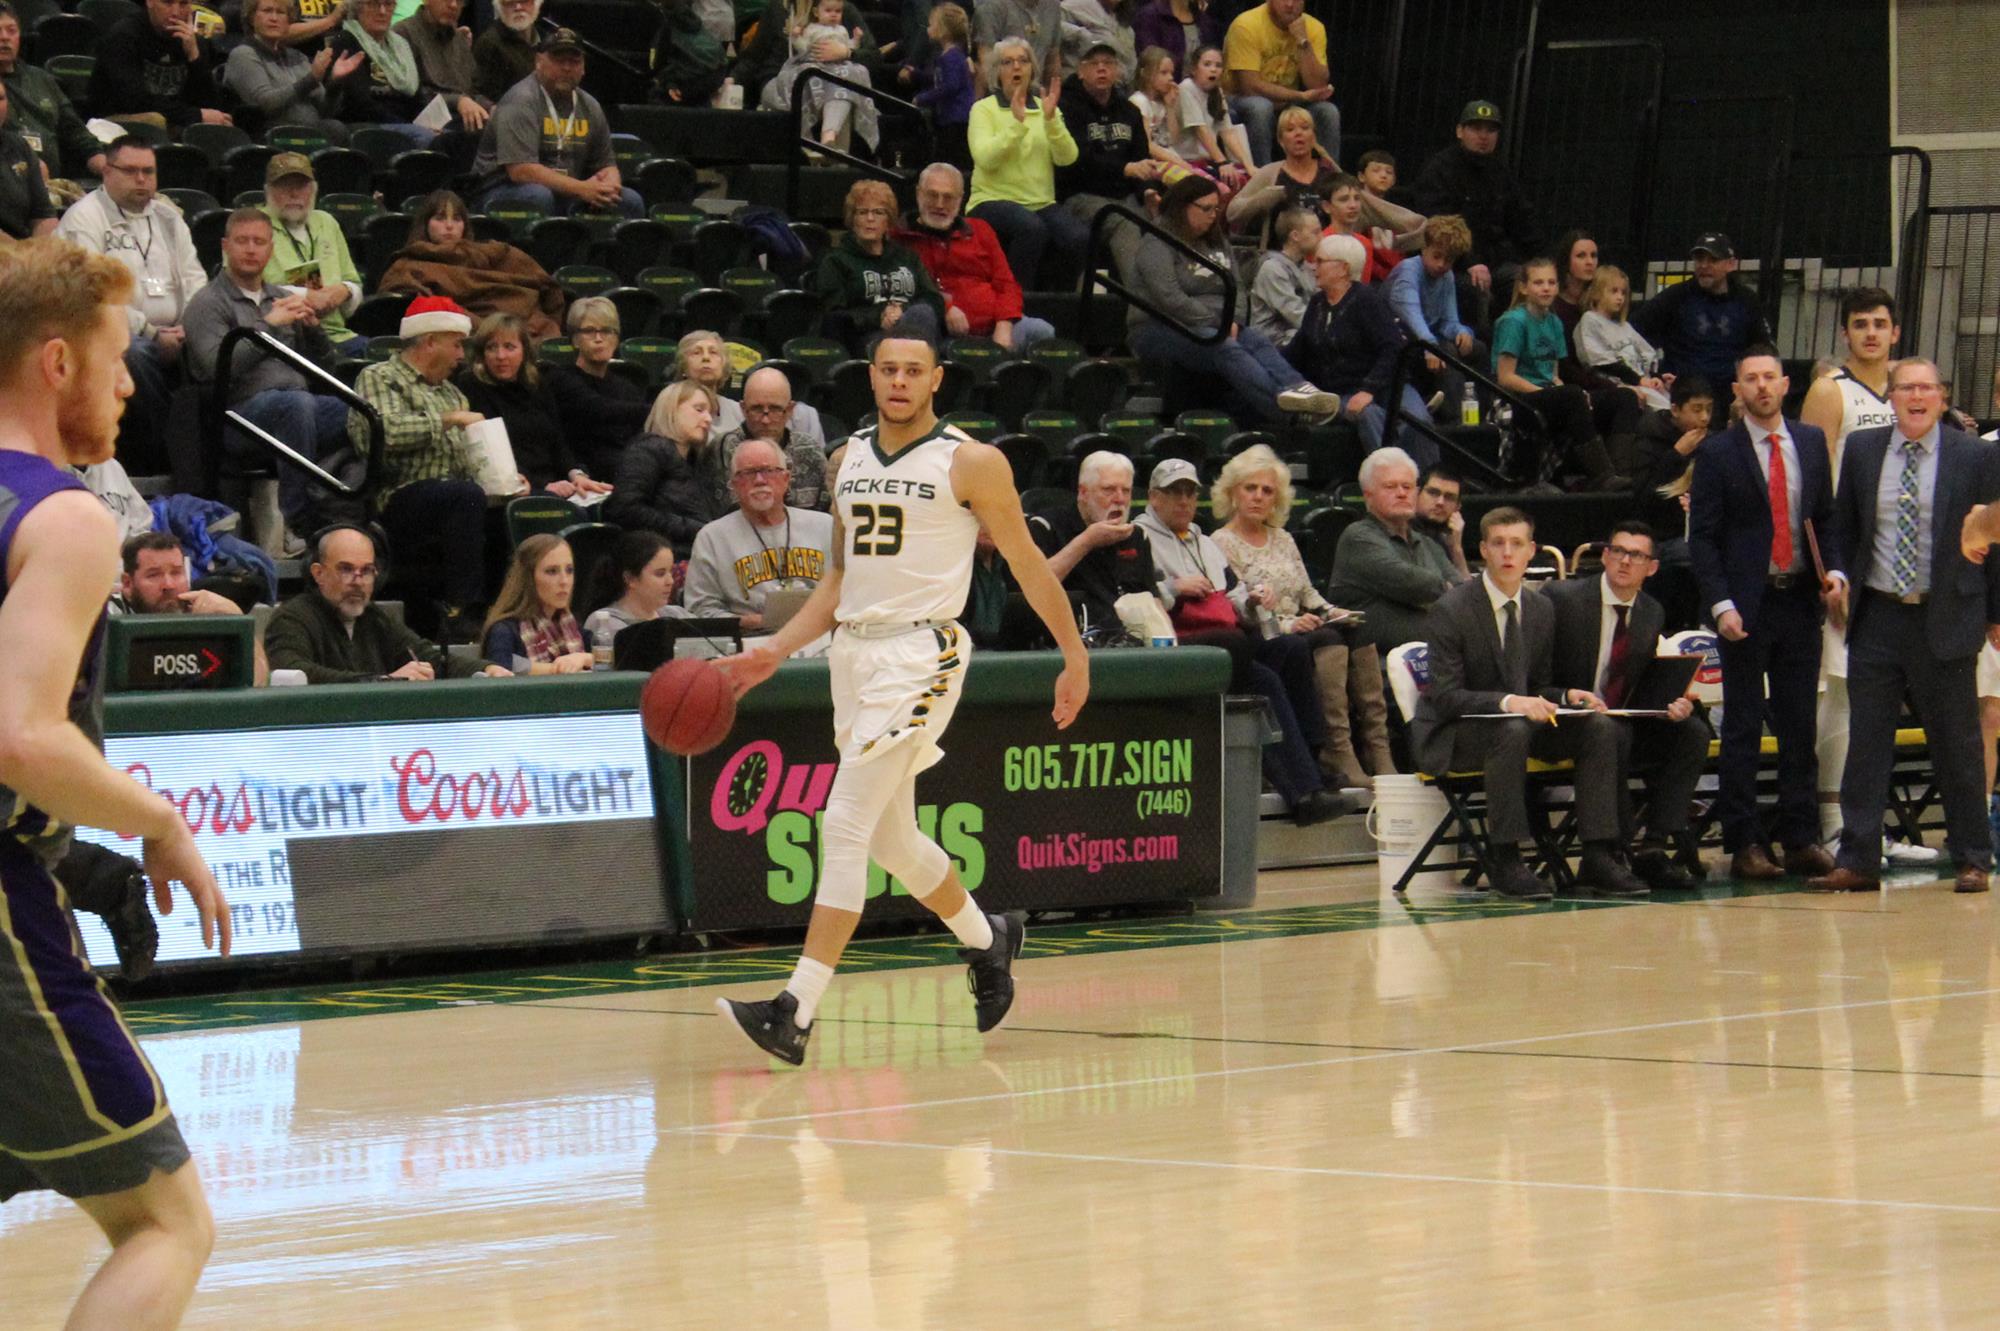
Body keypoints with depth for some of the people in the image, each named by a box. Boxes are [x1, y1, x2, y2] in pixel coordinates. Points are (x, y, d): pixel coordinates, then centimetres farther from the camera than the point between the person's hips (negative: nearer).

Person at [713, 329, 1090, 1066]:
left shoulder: (972, 464, -6)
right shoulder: (851, 458, 12)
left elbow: (1027, 563, 1)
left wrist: (1074, 656, 4)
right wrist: (776, 650, 8)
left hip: (919, 653, -7)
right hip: (852, 651, 7)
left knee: (844, 827, -16)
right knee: (891, 838, 16)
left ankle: (796, 1013, -19)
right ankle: (988, 940, 42)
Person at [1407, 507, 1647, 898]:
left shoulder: (1541, 609, 7)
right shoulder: (1452, 609, -13)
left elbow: (1539, 687, 14)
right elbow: (1445, 696, -19)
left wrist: (1568, 696, -10)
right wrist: (1507, 702, -34)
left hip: (1523, 723, 6)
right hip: (1453, 734, -6)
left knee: (1601, 728, -16)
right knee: (1513, 730, -38)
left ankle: (1598, 858, -19)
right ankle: (1504, 862, -33)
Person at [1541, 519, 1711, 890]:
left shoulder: (1652, 614, 9)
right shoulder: (1561, 598, -8)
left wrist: (1674, 704, -10)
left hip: (1625, 724, 6)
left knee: (1692, 732, -16)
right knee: (1613, 735, -36)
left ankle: (1654, 849, -22)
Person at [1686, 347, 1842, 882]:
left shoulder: (1811, 443, 10)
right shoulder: (1717, 452, -2)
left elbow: (1826, 517, 15)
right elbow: (1702, 537, -3)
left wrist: (1835, 571, -3)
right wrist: (1721, 605, -13)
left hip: (1800, 600, 3)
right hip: (1747, 605, -3)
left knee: (1799, 726, 5)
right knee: (1742, 728, 0)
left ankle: (1800, 838, 10)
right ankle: (1743, 843, 3)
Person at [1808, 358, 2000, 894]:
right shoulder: (1861, 450, 7)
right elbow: (1844, 524, 15)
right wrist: (1839, 574, -2)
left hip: (1946, 619, -2)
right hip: (1877, 615, 3)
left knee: (1957, 743, 4)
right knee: (1867, 741, 2)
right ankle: (1857, 861, 5)